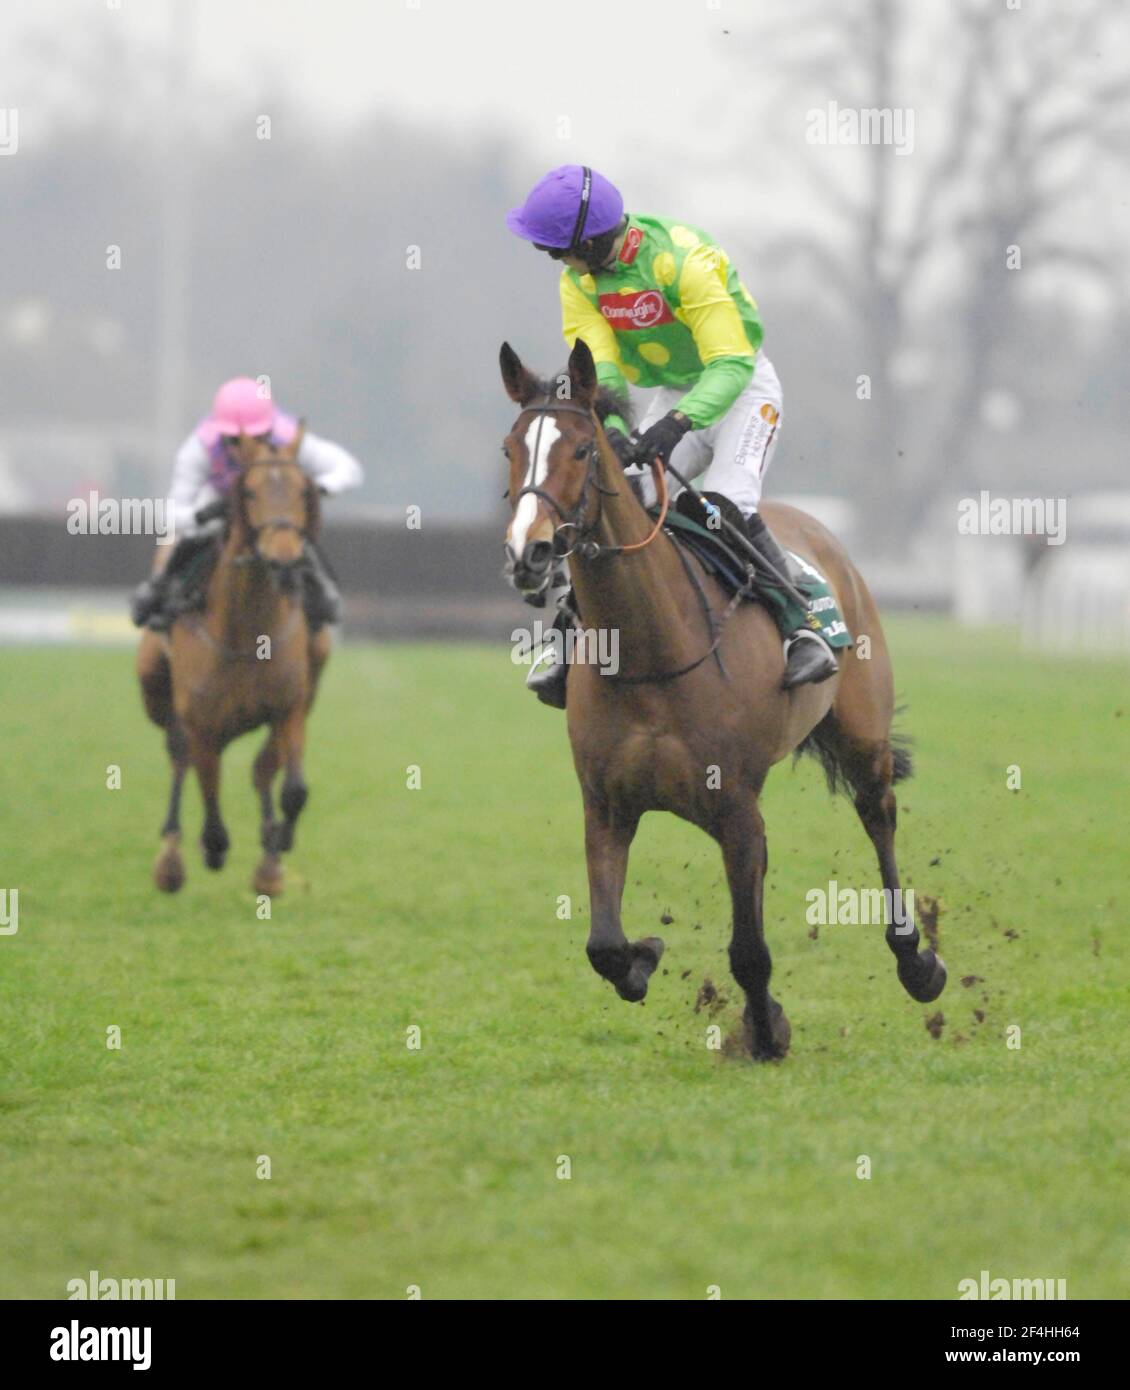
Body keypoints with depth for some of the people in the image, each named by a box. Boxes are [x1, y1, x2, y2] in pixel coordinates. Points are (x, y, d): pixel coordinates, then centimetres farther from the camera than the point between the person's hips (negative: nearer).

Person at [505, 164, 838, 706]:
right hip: (674, 394, 6)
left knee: (729, 506, -26)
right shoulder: (579, 281, -10)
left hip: (741, 384, -6)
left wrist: (677, 422, -48)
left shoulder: (682, 262, -30)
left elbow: (732, 364, -35)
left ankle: (806, 631, -21)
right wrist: (612, 428, -41)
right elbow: (598, 369, -20)